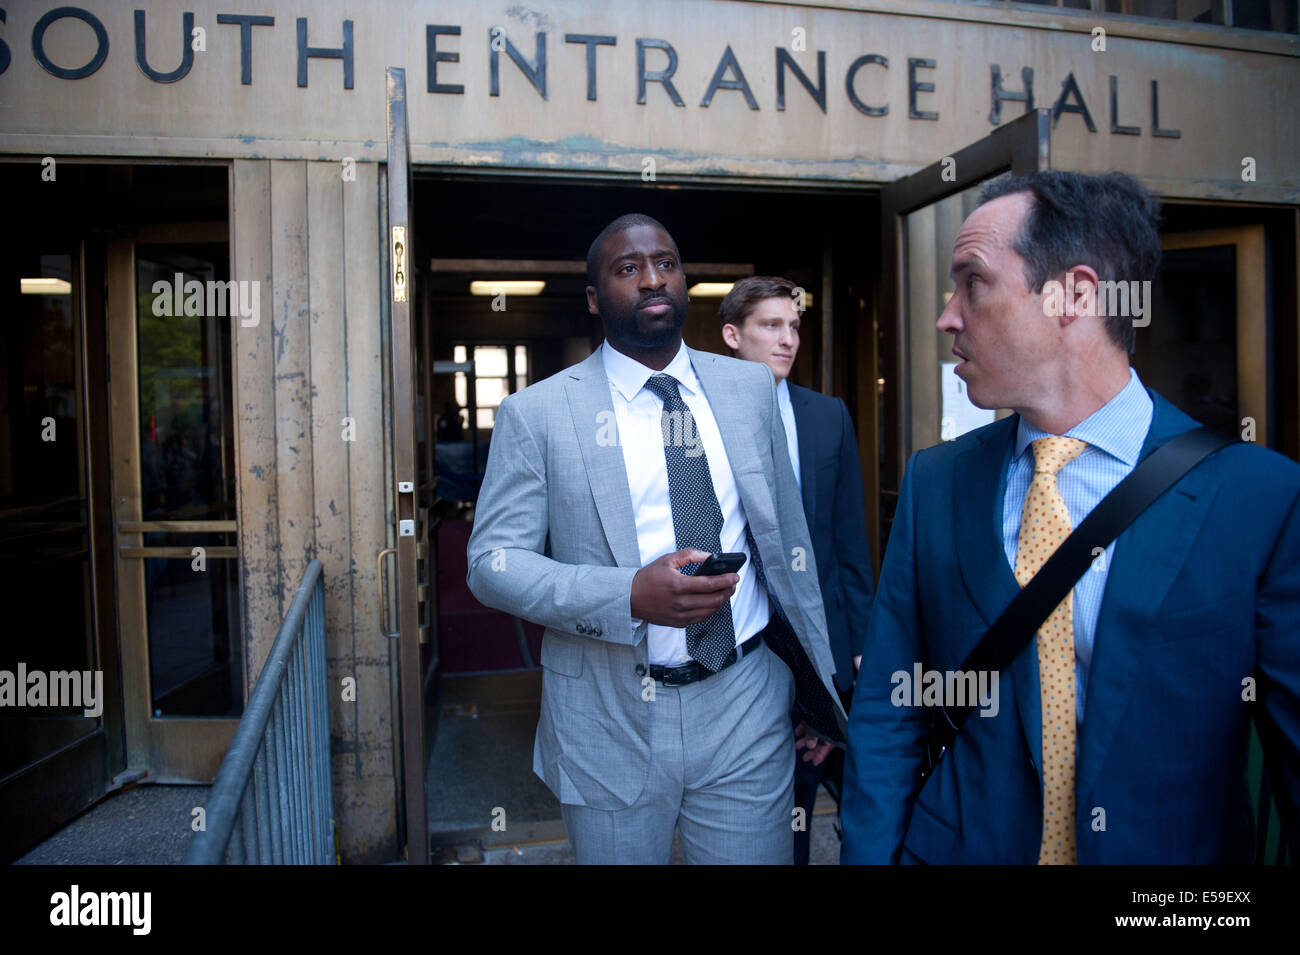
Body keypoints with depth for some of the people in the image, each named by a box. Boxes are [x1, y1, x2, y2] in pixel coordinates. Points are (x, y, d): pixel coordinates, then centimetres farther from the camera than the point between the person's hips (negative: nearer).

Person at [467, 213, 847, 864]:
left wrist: (819, 685, 11)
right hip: (610, 717, -2)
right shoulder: (536, 413, -6)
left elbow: (788, 539, 9)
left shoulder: (751, 388, 4)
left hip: (747, 710, 2)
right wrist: (630, 596, -22)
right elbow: (491, 563, -8)